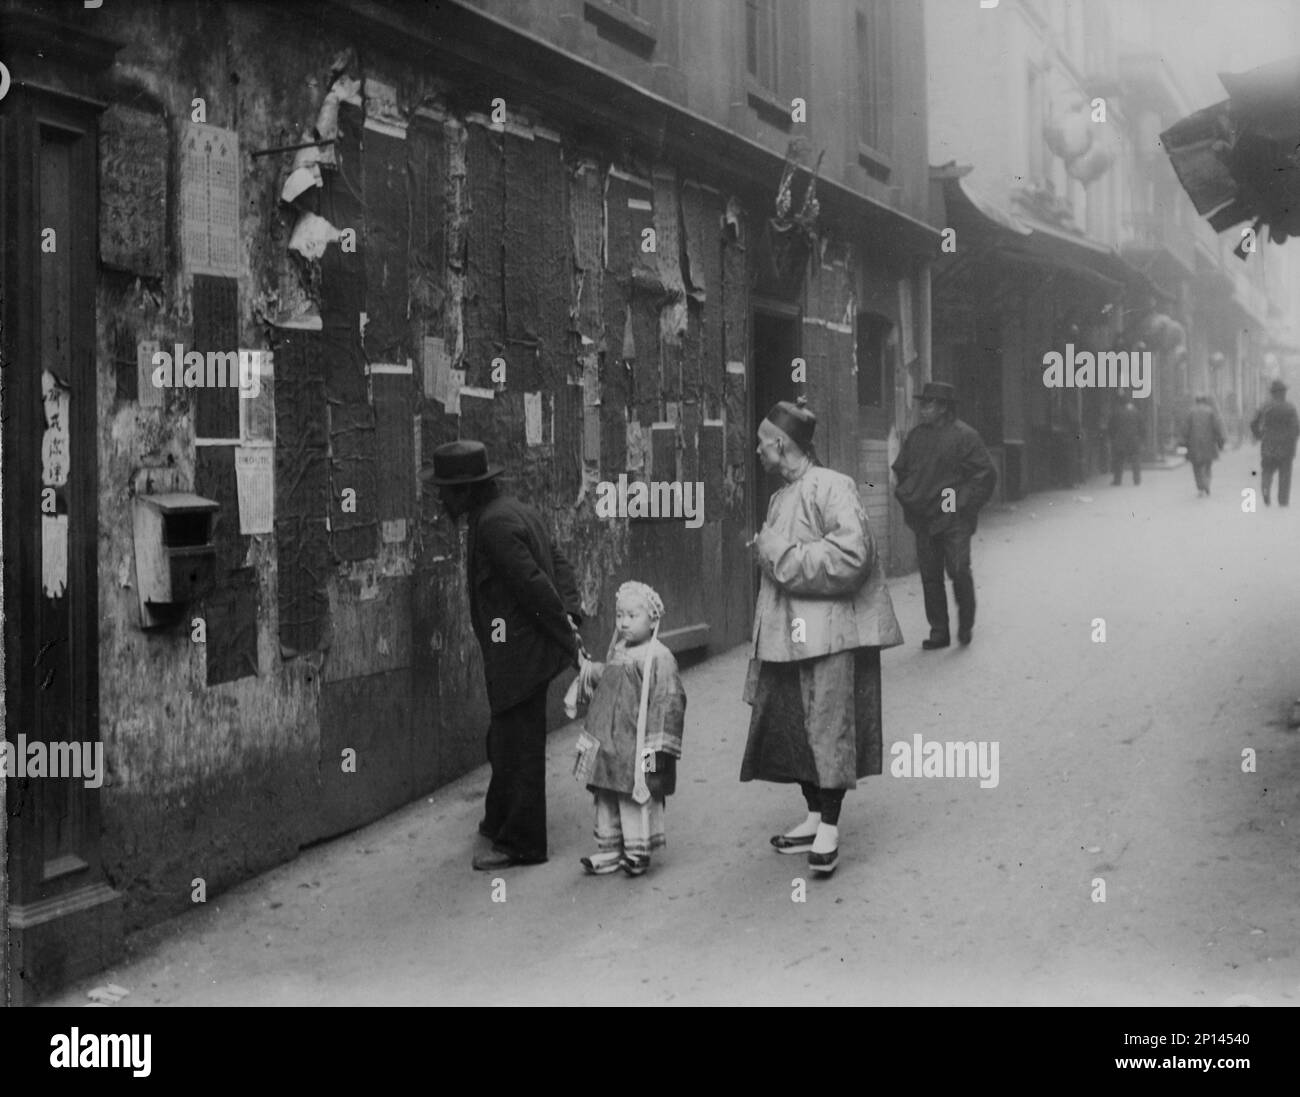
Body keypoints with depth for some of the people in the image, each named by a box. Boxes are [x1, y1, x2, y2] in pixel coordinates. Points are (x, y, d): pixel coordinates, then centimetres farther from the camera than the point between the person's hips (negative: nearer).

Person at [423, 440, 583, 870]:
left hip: (518, 654, -10)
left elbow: (535, 585, -22)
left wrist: (566, 637, -16)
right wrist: (572, 613, 2)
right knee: (504, 742, 22)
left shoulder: (494, 524, -19)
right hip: (522, 653, 10)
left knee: (518, 749, -1)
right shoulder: (515, 510, 13)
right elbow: (558, 562, 14)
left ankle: (521, 844, 8)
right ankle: (500, 822, 37)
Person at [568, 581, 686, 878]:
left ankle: (637, 851, 9)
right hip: (609, 744, 8)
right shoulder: (617, 653, 12)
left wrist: (656, 745, -18)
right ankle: (609, 849, 20)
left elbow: (669, 702, -16)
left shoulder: (659, 658, -12)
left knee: (636, 797, -2)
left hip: (637, 747, -8)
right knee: (606, 797, 11)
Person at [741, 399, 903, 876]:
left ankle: (829, 829, 4)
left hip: (829, 630, -9)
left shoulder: (831, 487, -12)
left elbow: (851, 554, -22)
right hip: (787, 631, 9)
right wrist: (763, 550, 9)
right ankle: (815, 816, 23)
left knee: (828, 726, -4)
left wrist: (779, 552, -17)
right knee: (790, 727, 11)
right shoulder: (782, 496, 16)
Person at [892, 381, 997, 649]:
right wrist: (905, 494, 11)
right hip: (923, 520, 6)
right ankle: (939, 632, 15)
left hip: (953, 519, -6)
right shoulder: (916, 436, 11)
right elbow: (900, 469, 24)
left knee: (959, 572, -11)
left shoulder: (964, 436, -7)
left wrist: (965, 503, -9)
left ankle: (965, 624, 11)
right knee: (930, 576, 7)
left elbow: (986, 474, -6)